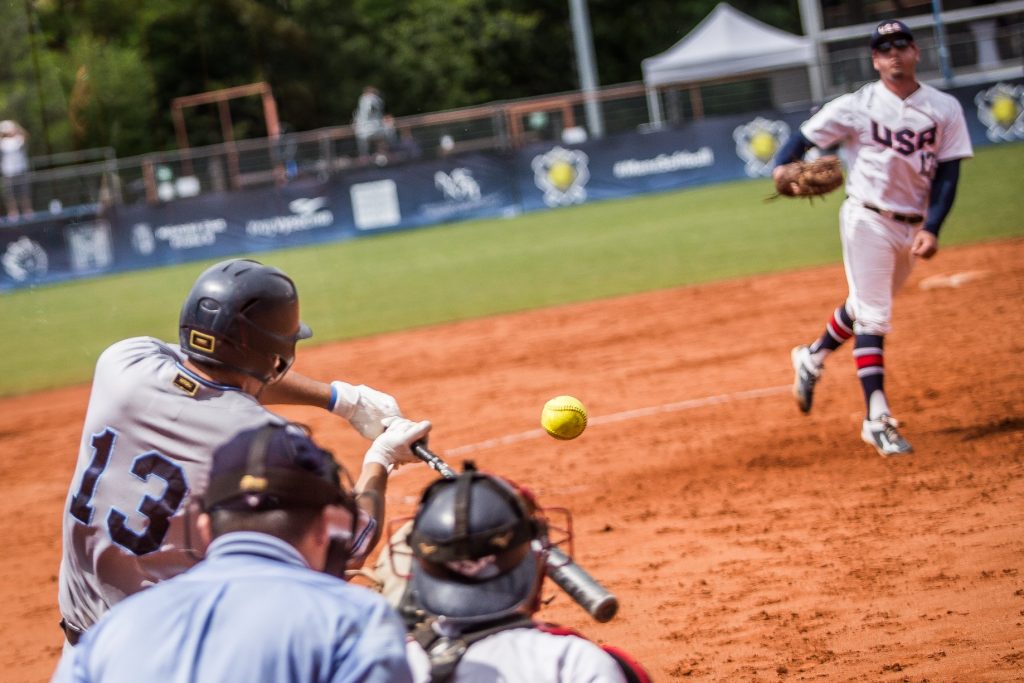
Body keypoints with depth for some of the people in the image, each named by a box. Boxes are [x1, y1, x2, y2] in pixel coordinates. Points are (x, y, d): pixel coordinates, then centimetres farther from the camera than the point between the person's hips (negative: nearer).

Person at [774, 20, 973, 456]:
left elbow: (947, 174, -2)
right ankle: (877, 419, -11)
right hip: (868, 220, -4)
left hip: (912, 227, 4)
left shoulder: (944, 109, -1)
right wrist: (782, 167, -28)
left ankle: (812, 358, 44)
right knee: (872, 316, -9)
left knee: (869, 306, 18)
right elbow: (805, 138, -7)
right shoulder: (857, 106, -8)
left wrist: (931, 229, -12)